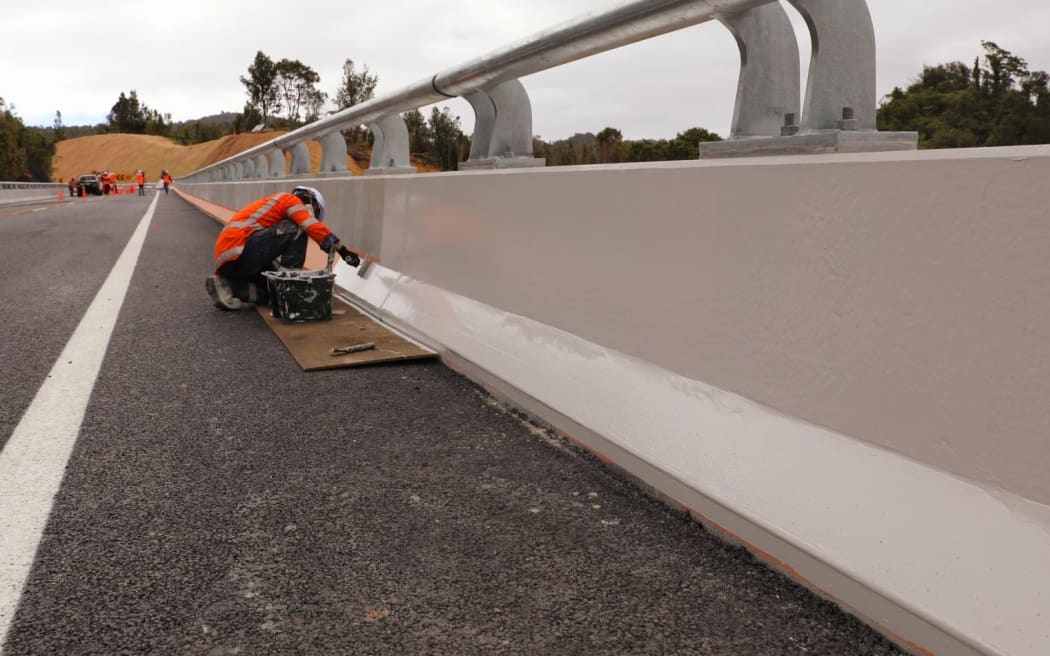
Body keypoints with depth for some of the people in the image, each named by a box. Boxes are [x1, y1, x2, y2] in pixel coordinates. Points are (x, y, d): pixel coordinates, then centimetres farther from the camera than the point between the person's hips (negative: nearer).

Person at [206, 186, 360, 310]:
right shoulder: (291, 200, 6)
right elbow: (315, 228, -9)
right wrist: (343, 250, -3)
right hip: (238, 250, -10)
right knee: (296, 229, -8)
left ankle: (226, 285, 5)